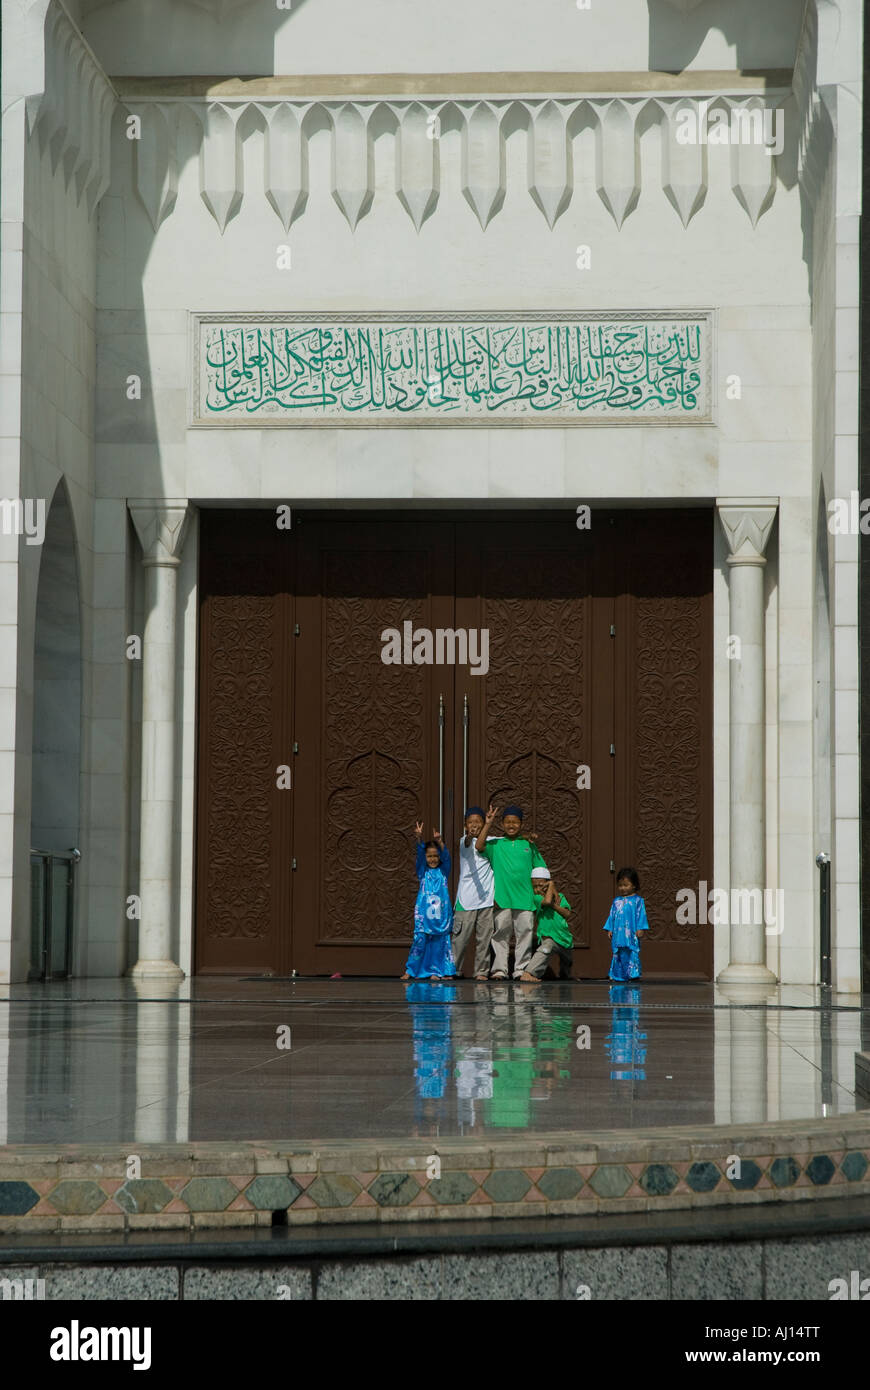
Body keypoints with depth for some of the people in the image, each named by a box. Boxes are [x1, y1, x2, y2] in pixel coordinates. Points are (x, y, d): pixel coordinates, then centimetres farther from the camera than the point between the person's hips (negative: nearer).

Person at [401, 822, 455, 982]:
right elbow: (419, 854, -4)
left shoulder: (443, 870, 10)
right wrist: (419, 838, -20)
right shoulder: (422, 871, 9)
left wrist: (439, 842, -22)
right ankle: (411, 970, 0)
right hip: (423, 913, -1)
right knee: (420, 940, -8)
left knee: (439, 942, 0)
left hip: (441, 913, 1)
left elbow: (445, 856, -5)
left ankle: (435, 972, 7)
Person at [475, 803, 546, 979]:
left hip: (525, 898, 1)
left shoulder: (529, 845, 14)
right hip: (502, 899, -1)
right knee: (501, 934, -1)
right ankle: (499, 969, 2)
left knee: (525, 933, -2)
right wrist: (488, 824, -8)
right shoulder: (495, 845, 9)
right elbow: (479, 846, -9)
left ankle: (521, 969, 3)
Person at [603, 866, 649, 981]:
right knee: (618, 955, 5)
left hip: (631, 934, -4)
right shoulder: (616, 901, 13)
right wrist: (610, 929, 11)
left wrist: (639, 928, -8)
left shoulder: (637, 900, 1)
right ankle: (618, 975, 10)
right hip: (618, 934, 4)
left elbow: (640, 915, -1)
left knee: (632, 954, -8)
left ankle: (633, 974, -6)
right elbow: (612, 915, 16)